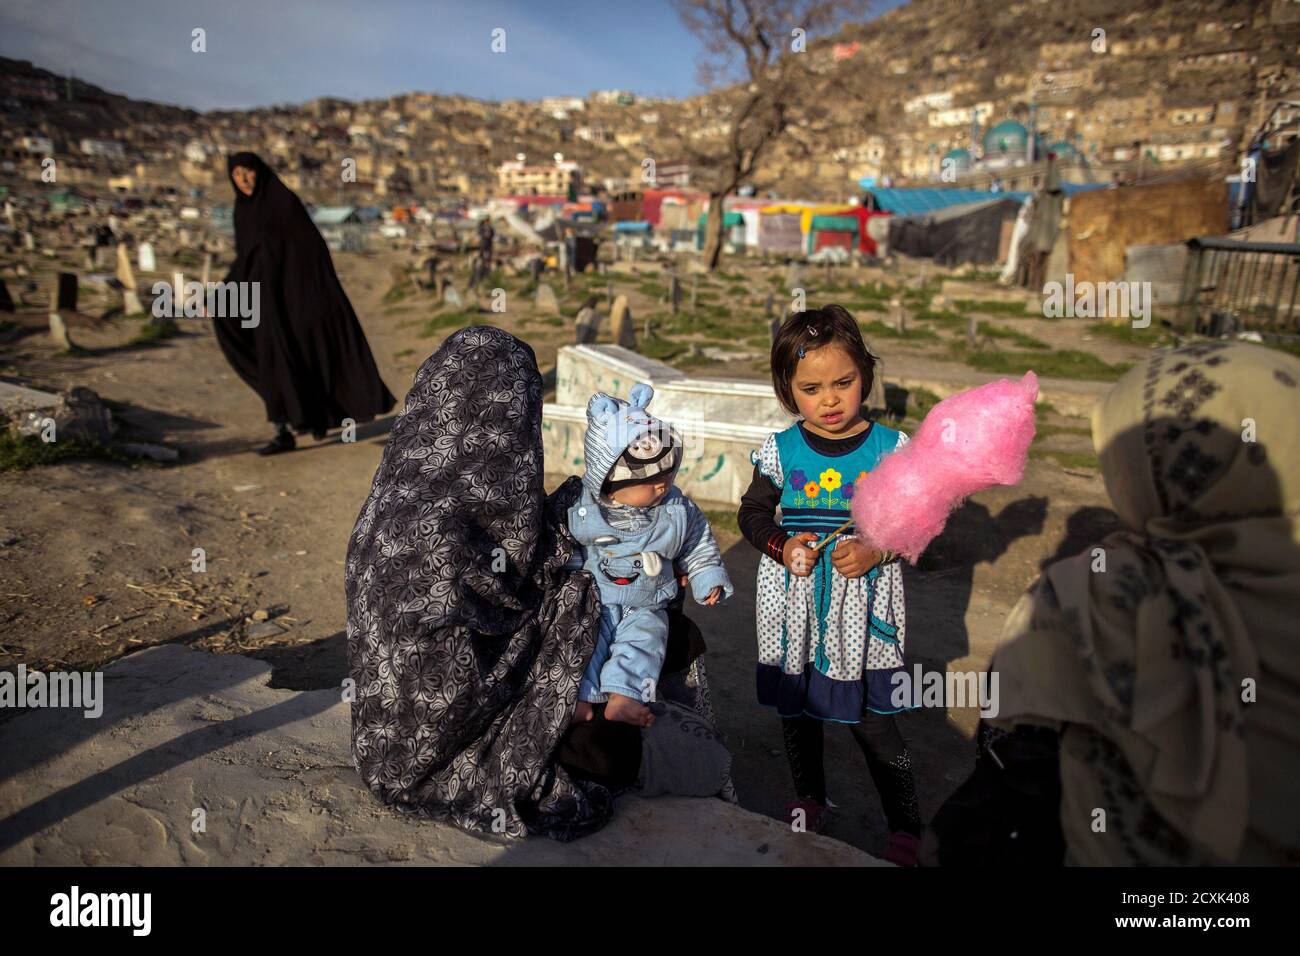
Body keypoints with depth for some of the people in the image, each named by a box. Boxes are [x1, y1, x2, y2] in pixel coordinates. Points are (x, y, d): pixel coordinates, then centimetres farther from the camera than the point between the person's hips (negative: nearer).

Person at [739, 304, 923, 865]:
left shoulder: (890, 448, -9)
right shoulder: (780, 451, -7)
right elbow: (753, 512, 4)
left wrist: (877, 548, -20)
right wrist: (782, 546, -14)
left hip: (863, 601, -2)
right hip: (794, 601, 3)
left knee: (872, 720, 7)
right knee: (795, 708, 19)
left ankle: (905, 826, 32)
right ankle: (809, 799, 46)